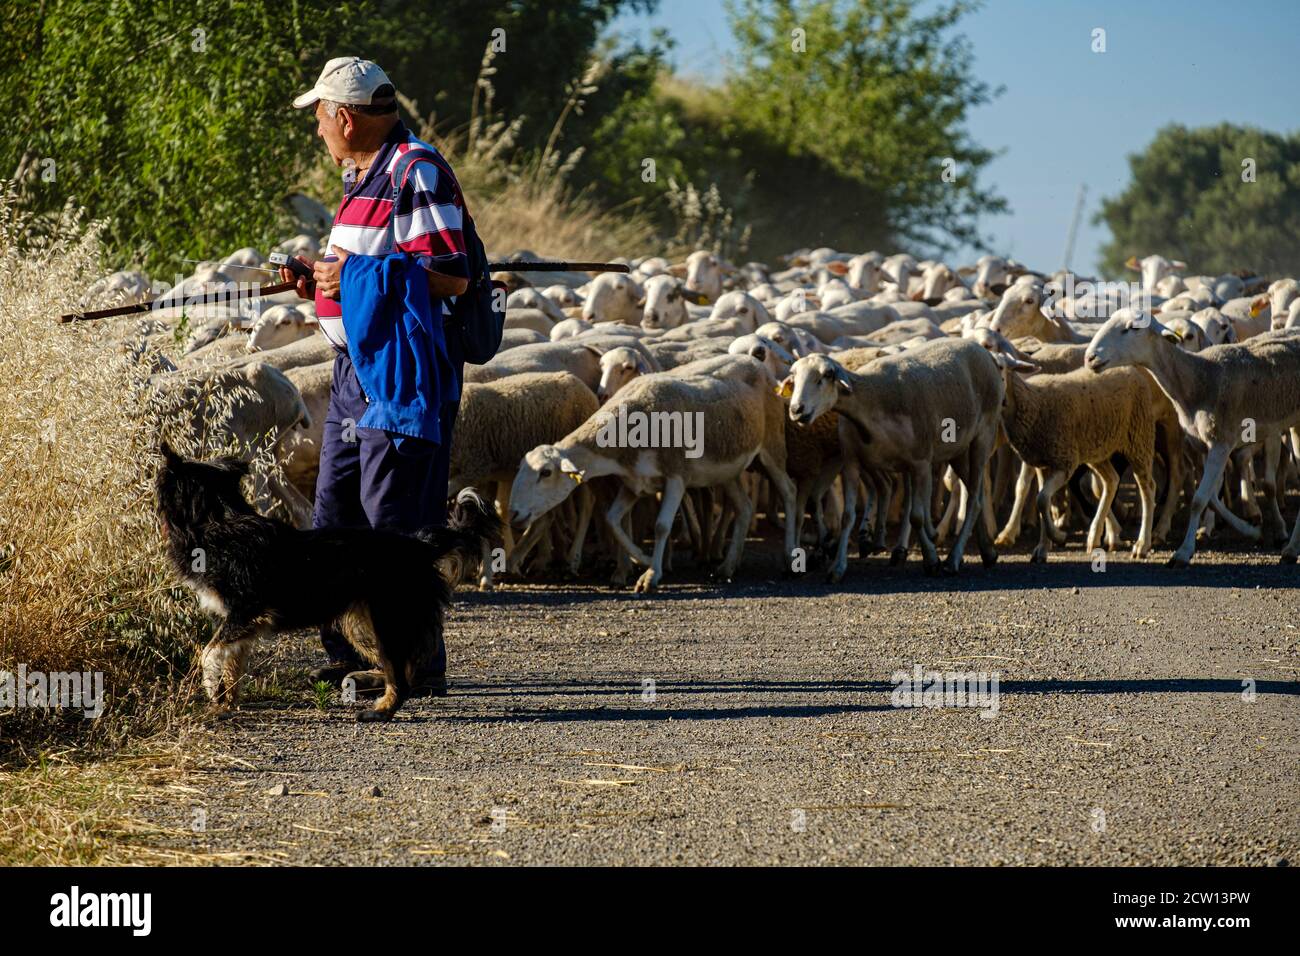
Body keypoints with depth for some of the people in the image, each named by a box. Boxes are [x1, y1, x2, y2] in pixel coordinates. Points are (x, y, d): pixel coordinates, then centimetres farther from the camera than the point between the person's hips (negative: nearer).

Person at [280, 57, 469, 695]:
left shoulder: (418, 174, -14)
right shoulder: (363, 176, 18)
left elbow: (450, 277, -21)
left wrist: (355, 275, -17)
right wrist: (321, 284, 10)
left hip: (403, 369, -11)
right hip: (357, 367, 11)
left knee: (393, 518, -9)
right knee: (335, 513, 14)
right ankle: (349, 654, 22)